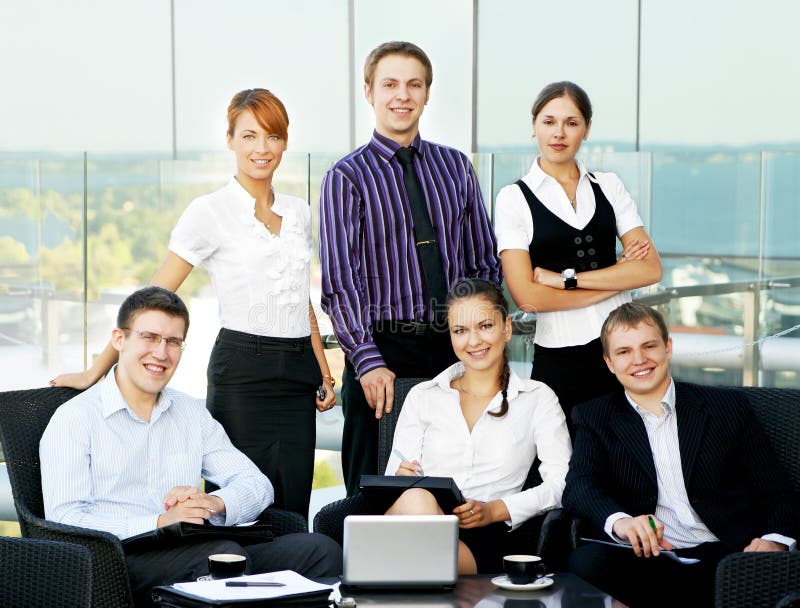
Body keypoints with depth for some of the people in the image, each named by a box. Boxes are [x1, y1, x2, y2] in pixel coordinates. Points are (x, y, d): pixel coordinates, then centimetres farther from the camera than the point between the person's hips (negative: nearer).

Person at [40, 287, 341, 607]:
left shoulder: (192, 413, 22)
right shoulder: (75, 418, 3)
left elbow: (258, 485, 16)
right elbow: (64, 521, -9)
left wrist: (215, 503, -9)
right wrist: (159, 522, -21)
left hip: (194, 551, 6)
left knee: (321, 550, -17)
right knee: (226, 554, -36)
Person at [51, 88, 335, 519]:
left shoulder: (298, 212, 13)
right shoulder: (210, 213, -5)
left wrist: (325, 374, 14)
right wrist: (97, 371, -11)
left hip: (297, 376, 6)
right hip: (243, 373, -5)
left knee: (295, 514, 3)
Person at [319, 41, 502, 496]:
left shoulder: (456, 168, 12)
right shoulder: (347, 177, -1)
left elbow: (486, 263, 13)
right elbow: (340, 282, -8)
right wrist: (368, 362, -18)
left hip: (455, 349, 4)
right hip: (383, 351, -3)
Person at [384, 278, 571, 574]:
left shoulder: (537, 398, 15)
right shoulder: (422, 397, 19)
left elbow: (562, 481, 2)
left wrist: (495, 510, -13)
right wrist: (402, 478, -13)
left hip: (488, 538, -2)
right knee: (416, 497, -37)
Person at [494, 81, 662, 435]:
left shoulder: (608, 187, 9)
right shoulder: (514, 199, 0)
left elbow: (651, 269, -2)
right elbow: (526, 296, -10)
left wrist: (567, 278, -10)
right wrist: (616, 278, -6)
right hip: (559, 361, -2)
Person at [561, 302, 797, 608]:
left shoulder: (727, 407, 15)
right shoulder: (594, 418, 16)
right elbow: (578, 487, -2)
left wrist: (774, 540, -11)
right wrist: (619, 521, -26)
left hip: (726, 559, -1)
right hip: (648, 559, 1)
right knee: (586, 561, -32)